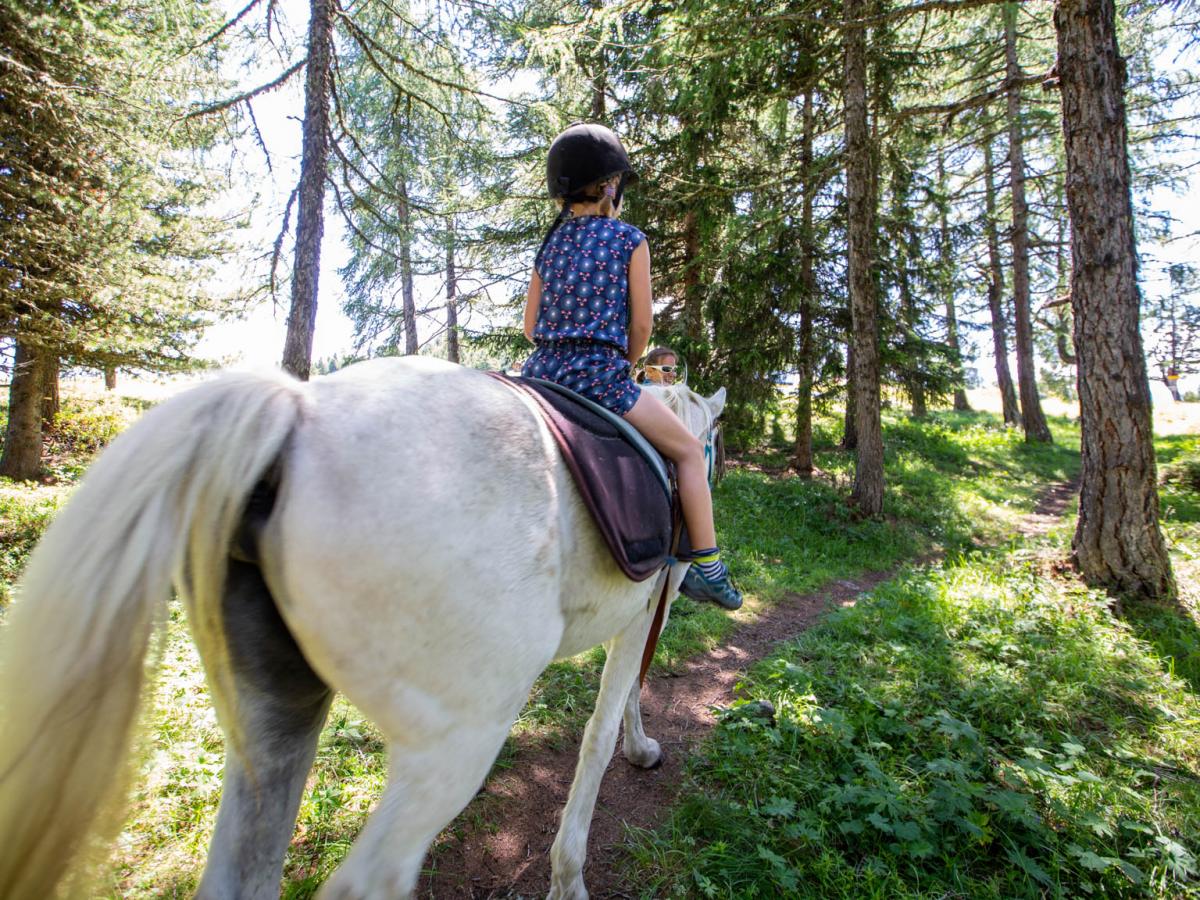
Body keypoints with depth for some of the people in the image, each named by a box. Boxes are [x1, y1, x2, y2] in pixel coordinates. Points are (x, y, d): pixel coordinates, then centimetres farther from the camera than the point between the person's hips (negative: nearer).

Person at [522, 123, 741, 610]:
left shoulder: (549, 244, 16)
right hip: (598, 374, -5)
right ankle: (706, 566, 8)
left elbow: (530, 326, 15)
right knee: (689, 450, 8)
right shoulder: (629, 239, 1)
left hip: (541, 369, 6)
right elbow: (640, 324, -1)